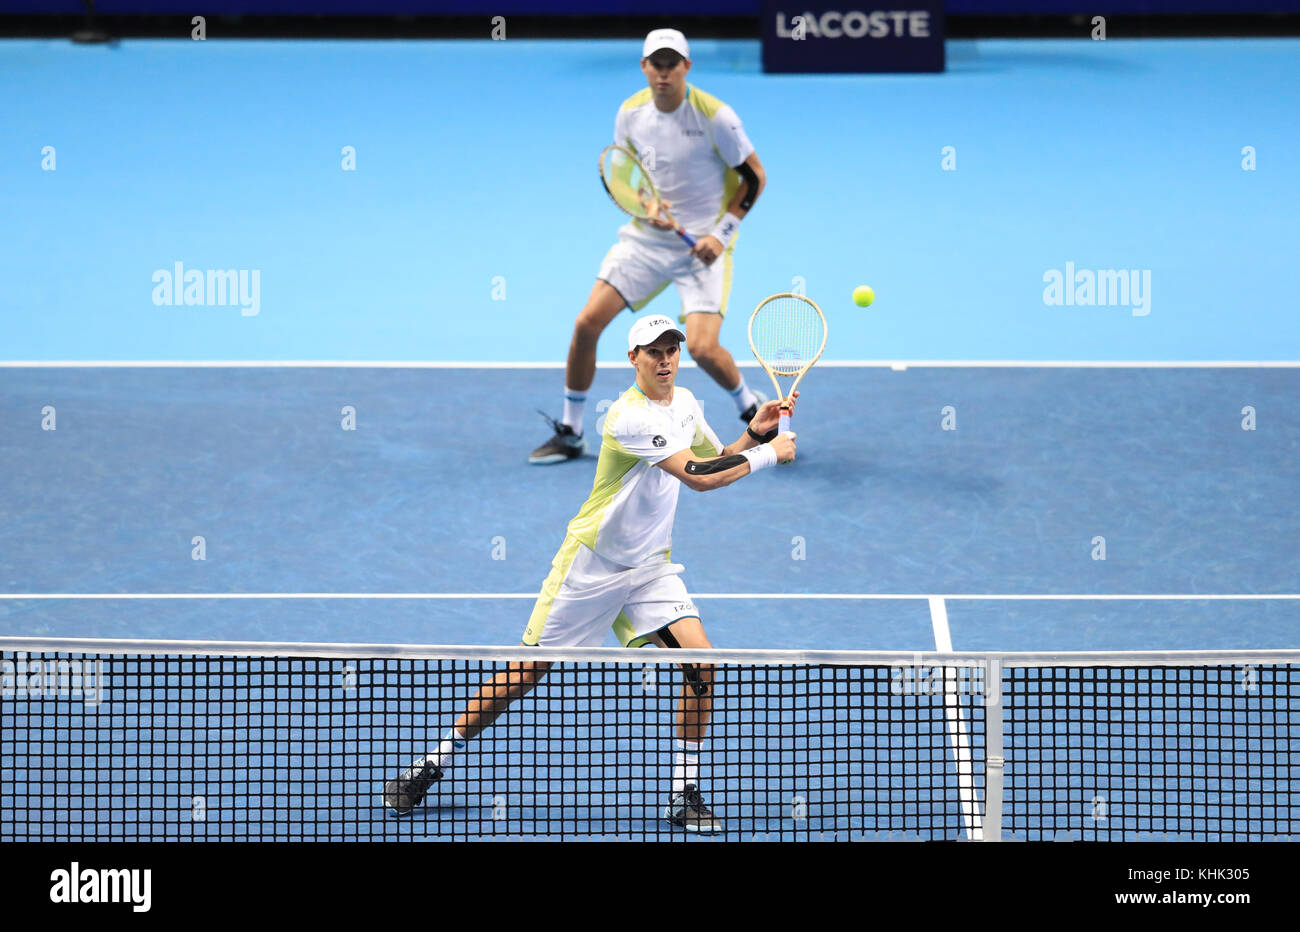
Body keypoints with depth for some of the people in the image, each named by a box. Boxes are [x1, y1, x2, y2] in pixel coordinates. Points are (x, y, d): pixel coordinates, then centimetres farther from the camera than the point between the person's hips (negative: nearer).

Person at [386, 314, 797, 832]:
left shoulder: (685, 403, 4)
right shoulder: (630, 417, -23)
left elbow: (718, 464, 17)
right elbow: (699, 477, -29)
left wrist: (754, 432, -2)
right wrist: (768, 454, -19)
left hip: (650, 566, 6)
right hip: (592, 562, -6)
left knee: (700, 662, -14)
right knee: (525, 673, -2)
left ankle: (684, 795, -3)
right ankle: (433, 765, 15)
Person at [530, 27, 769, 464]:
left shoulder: (714, 115, -16)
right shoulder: (630, 113, -2)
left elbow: (754, 176, -6)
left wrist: (722, 234, -14)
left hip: (703, 244, -4)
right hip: (646, 238, 4)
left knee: (702, 348, -19)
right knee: (587, 322, -6)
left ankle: (755, 412, 12)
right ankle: (569, 433, 10)